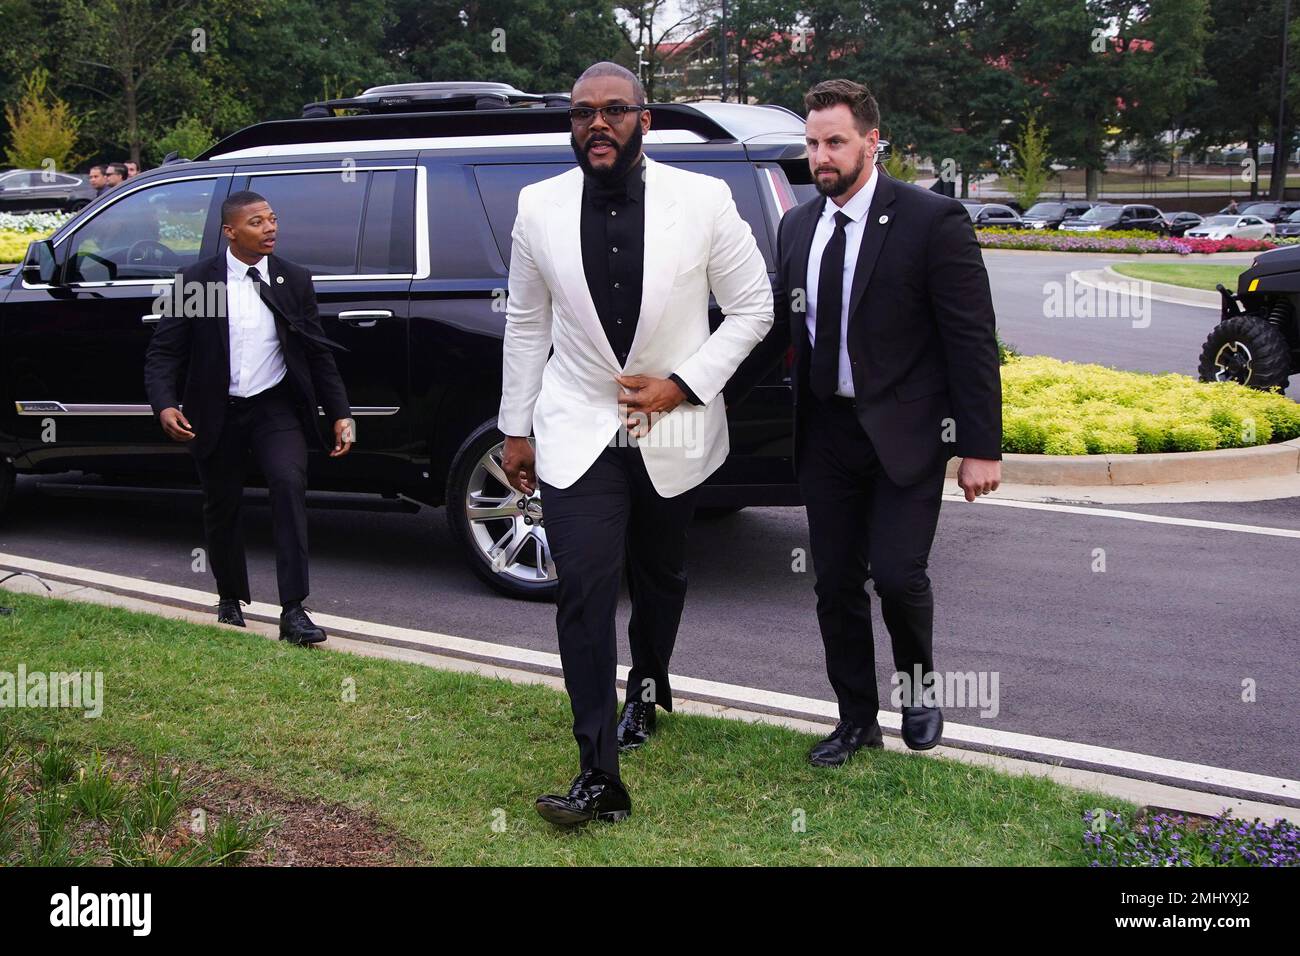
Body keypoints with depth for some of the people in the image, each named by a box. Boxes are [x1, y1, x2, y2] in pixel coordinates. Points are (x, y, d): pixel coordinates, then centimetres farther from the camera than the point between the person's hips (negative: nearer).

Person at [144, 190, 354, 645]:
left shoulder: (294, 280, 1)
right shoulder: (195, 281, -5)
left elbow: (319, 355, 6)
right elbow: (163, 352, -3)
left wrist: (340, 414, 0)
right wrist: (165, 405, -20)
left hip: (276, 407, 0)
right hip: (216, 414, 0)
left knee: (289, 484, -21)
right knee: (222, 507, 11)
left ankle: (293, 611, -21)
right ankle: (230, 598, 36)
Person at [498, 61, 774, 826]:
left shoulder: (704, 201, -10)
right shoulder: (540, 207, -4)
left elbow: (753, 308, -3)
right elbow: (526, 324, 6)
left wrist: (682, 385, -13)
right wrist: (516, 428, 9)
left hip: (674, 431, 1)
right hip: (577, 431, 0)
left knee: (661, 575, 20)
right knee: (584, 589, -11)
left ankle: (648, 688, 50)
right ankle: (600, 777, -7)